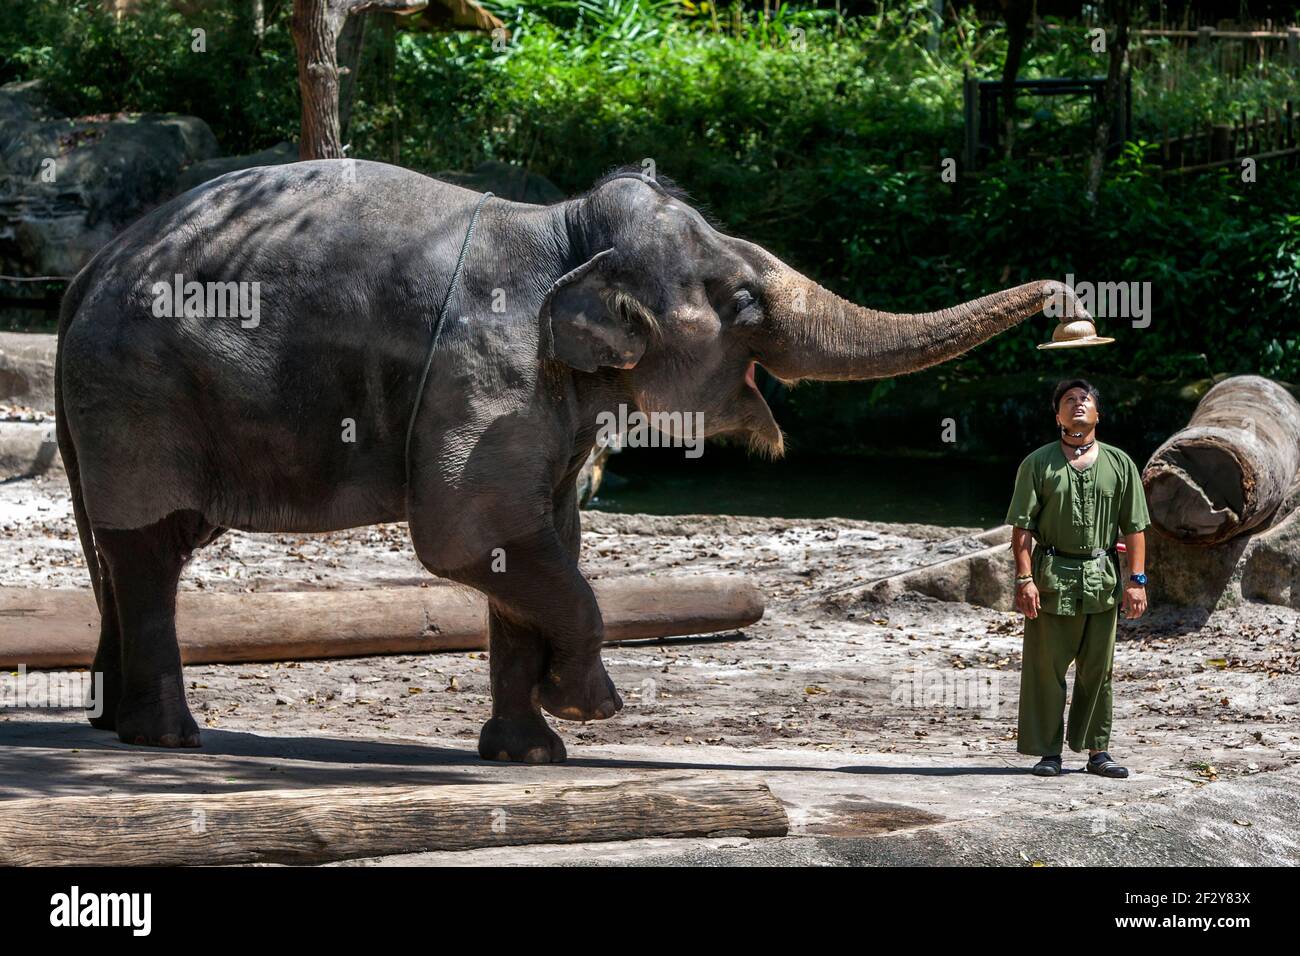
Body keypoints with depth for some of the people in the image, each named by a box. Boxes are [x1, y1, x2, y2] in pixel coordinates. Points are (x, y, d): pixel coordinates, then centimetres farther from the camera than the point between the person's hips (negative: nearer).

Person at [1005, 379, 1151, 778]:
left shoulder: (1119, 464, 8)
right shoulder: (1038, 464, 2)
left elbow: (1134, 527, 7)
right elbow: (1023, 527, -2)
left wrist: (1137, 580, -1)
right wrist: (1024, 579, -12)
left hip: (1102, 579, 2)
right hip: (1051, 576, -2)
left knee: (1098, 669, 7)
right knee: (1046, 666, -1)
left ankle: (1097, 751, 15)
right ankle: (1048, 752, 6)